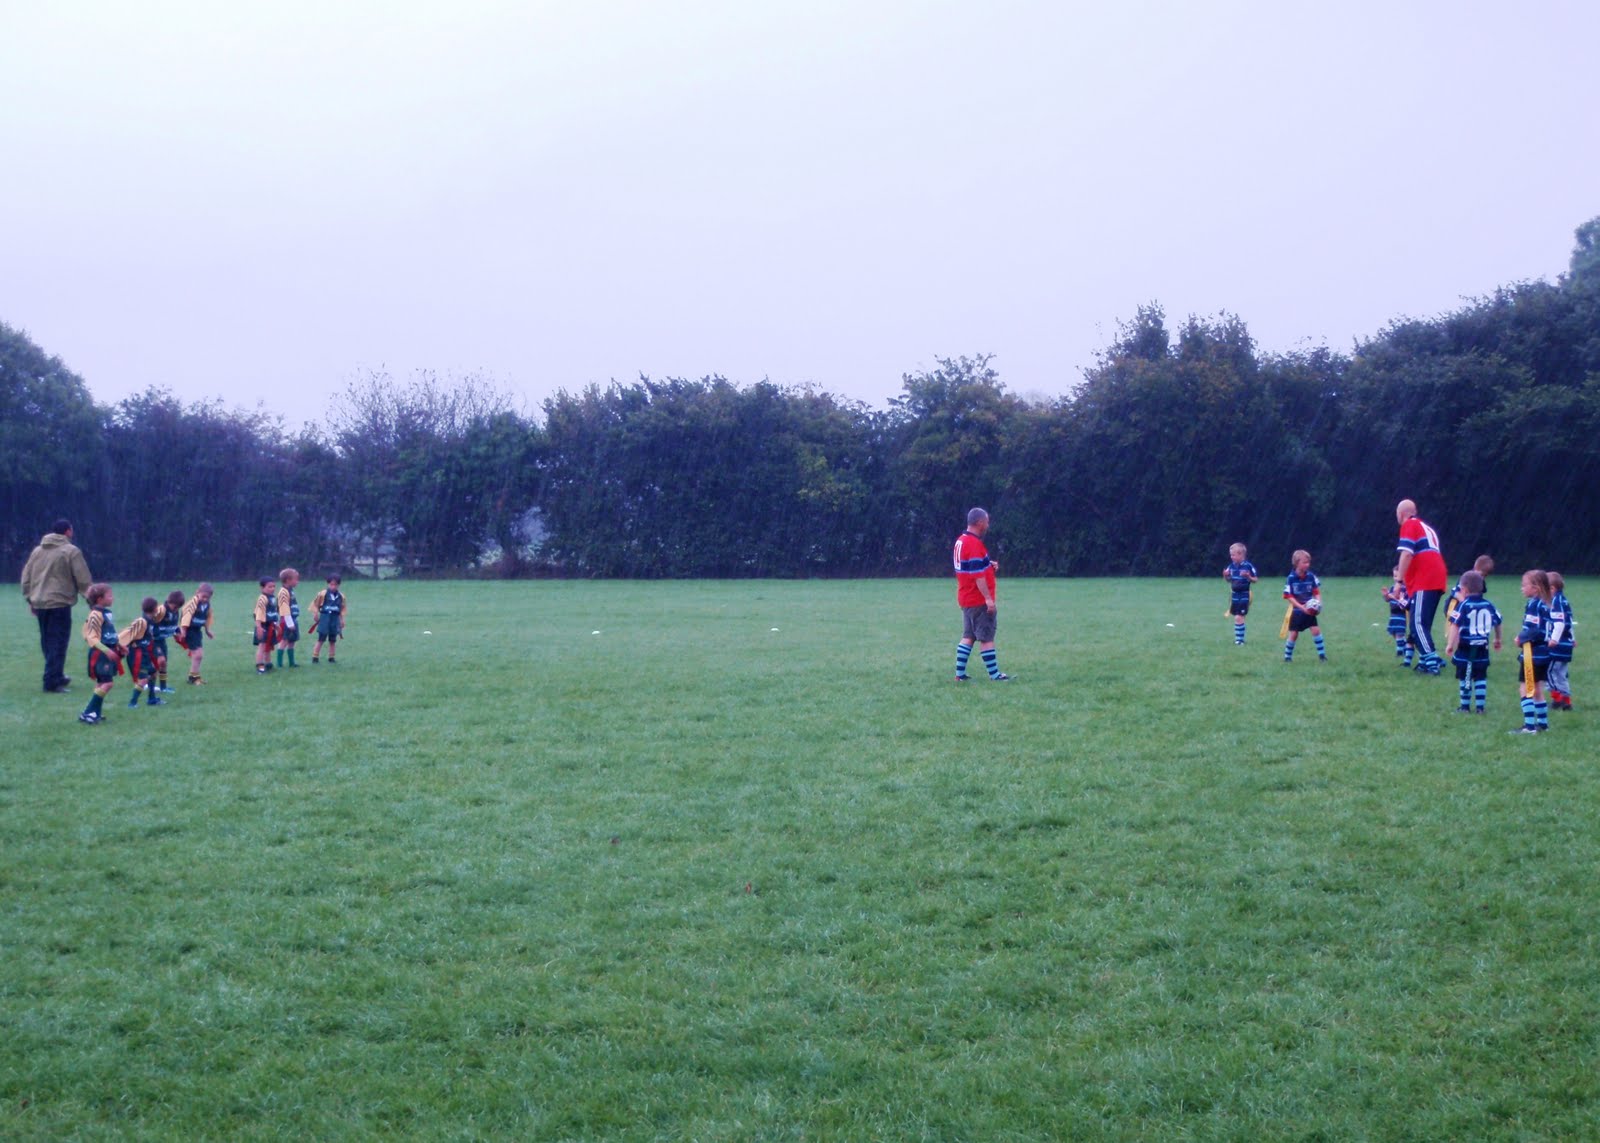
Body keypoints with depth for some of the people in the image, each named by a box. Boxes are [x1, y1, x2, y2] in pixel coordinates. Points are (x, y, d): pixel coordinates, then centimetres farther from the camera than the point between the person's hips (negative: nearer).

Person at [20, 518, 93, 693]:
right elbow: (84, 580, -6)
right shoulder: (71, 551, -6)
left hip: (39, 604, 7)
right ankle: (52, 682, -9)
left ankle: (57, 677, 26)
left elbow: (26, 577, 17)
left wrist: (30, 599, 23)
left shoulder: (37, 550, 13)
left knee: (48, 643, 15)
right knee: (58, 643, -4)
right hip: (59, 603, -6)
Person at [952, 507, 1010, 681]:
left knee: (968, 636, 12)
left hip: (966, 599, 9)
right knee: (986, 637, -3)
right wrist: (989, 598, -22)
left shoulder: (961, 541, 11)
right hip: (979, 600, -9)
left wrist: (988, 565, 10)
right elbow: (978, 575, -23)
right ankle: (995, 675, 1)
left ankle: (960, 674, 11)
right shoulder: (974, 544, -19)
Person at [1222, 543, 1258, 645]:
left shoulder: (1248, 566, -14)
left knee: (1239, 618, -11)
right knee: (1236, 617, 12)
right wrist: (1225, 576, -8)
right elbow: (1228, 580, 13)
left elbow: (1255, 580, -7)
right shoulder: (1232, 566, 4)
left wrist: (1248, 577, -27)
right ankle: (1239, 638, 23)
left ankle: (1239, 639, -4)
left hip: (1244, 596, -6)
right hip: (1235, 595, 6)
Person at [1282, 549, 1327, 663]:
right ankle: (1287, 656, 18)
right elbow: (1289, 597, -14)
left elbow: (1317, 592, 2)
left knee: (1315, 630, -9)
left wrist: (1318, 603, -17)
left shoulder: (1311, 576, -6)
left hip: (1309, 610, 2)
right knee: (1294, 634, 2)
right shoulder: (1291, 578, -14)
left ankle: (1322, 655, 0)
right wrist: (1302, 607, -23)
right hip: (1297, 611, -2)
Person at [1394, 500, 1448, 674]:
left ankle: (1432, 662, -22)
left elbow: (1406, 555, -12)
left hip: (1424, 583, -9)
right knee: (1421, 624, 15)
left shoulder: (1409, 526, -1)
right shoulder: (1425, 527, 26)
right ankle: (1426, 660, 13)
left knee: (1418, 624, -13)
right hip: (1437, 581, 9)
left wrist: (1399, 581, -10)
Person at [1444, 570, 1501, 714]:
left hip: (1466, 649, -4)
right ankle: (1480, 706, 8)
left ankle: (1465, 706, 9)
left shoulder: (1463, 605, -11)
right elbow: (1497, 623, 16)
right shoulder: (1488, 605, 5)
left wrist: (1450, 644, -20)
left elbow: (1455, 625, -20)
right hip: (1482, 647, 4)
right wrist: (1497, 639, 33)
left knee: (1465, 677, 5)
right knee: (1481, 677, 11)